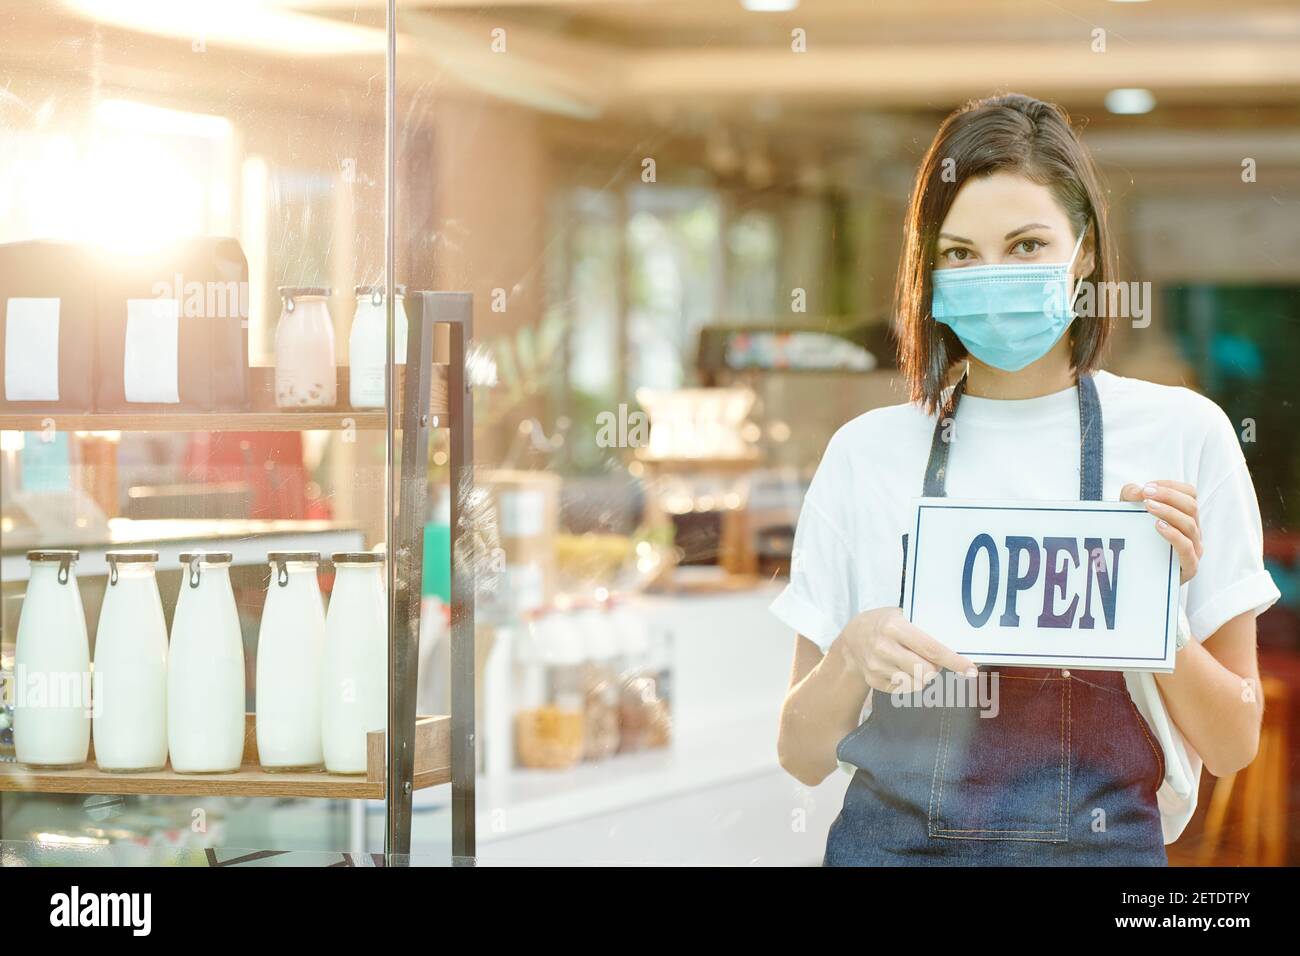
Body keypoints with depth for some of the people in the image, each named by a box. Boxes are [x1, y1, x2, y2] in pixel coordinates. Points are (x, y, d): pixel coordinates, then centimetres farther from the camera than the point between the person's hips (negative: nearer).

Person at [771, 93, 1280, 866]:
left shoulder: (1181, 435, -1)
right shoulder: (868, 453, 3)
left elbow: (1233, 744, 2)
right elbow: (803, 755, 5)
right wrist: (852, 655, -14)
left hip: (1102, 843, -1)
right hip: (897, 842, 1)